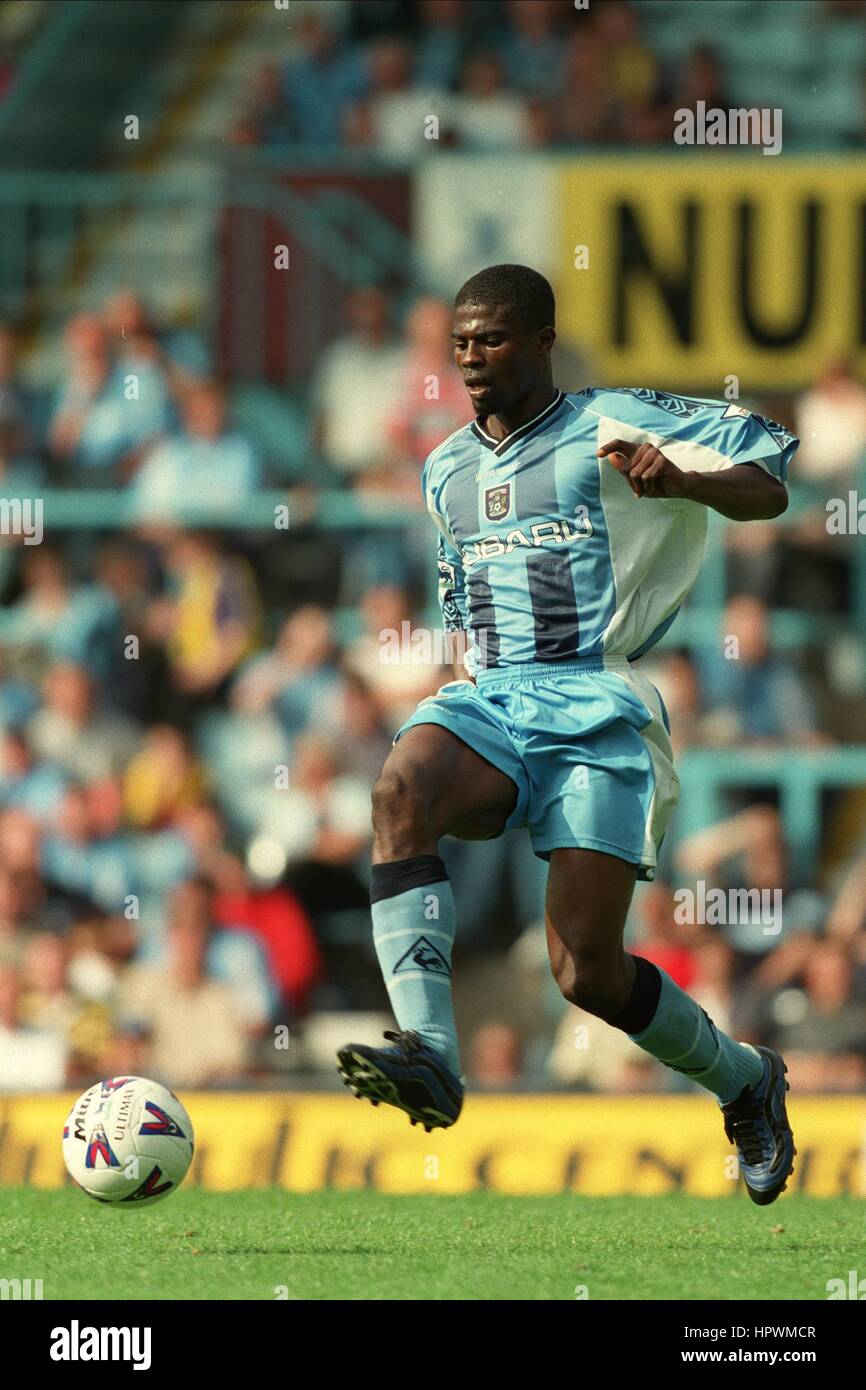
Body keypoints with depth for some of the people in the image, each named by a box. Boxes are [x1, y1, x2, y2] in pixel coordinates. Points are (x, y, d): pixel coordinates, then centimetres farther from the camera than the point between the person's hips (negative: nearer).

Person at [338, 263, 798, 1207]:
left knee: (587, 972, -12)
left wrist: (682, 480, -21)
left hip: (596, 707, -5)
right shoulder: (446, 472, 22)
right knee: (400, 793, -33)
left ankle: (745, 1082, 19)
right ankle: (428, 1054, -46)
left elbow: (767, 486, -1)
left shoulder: (610, 428, 3)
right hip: (487, 702, 5)